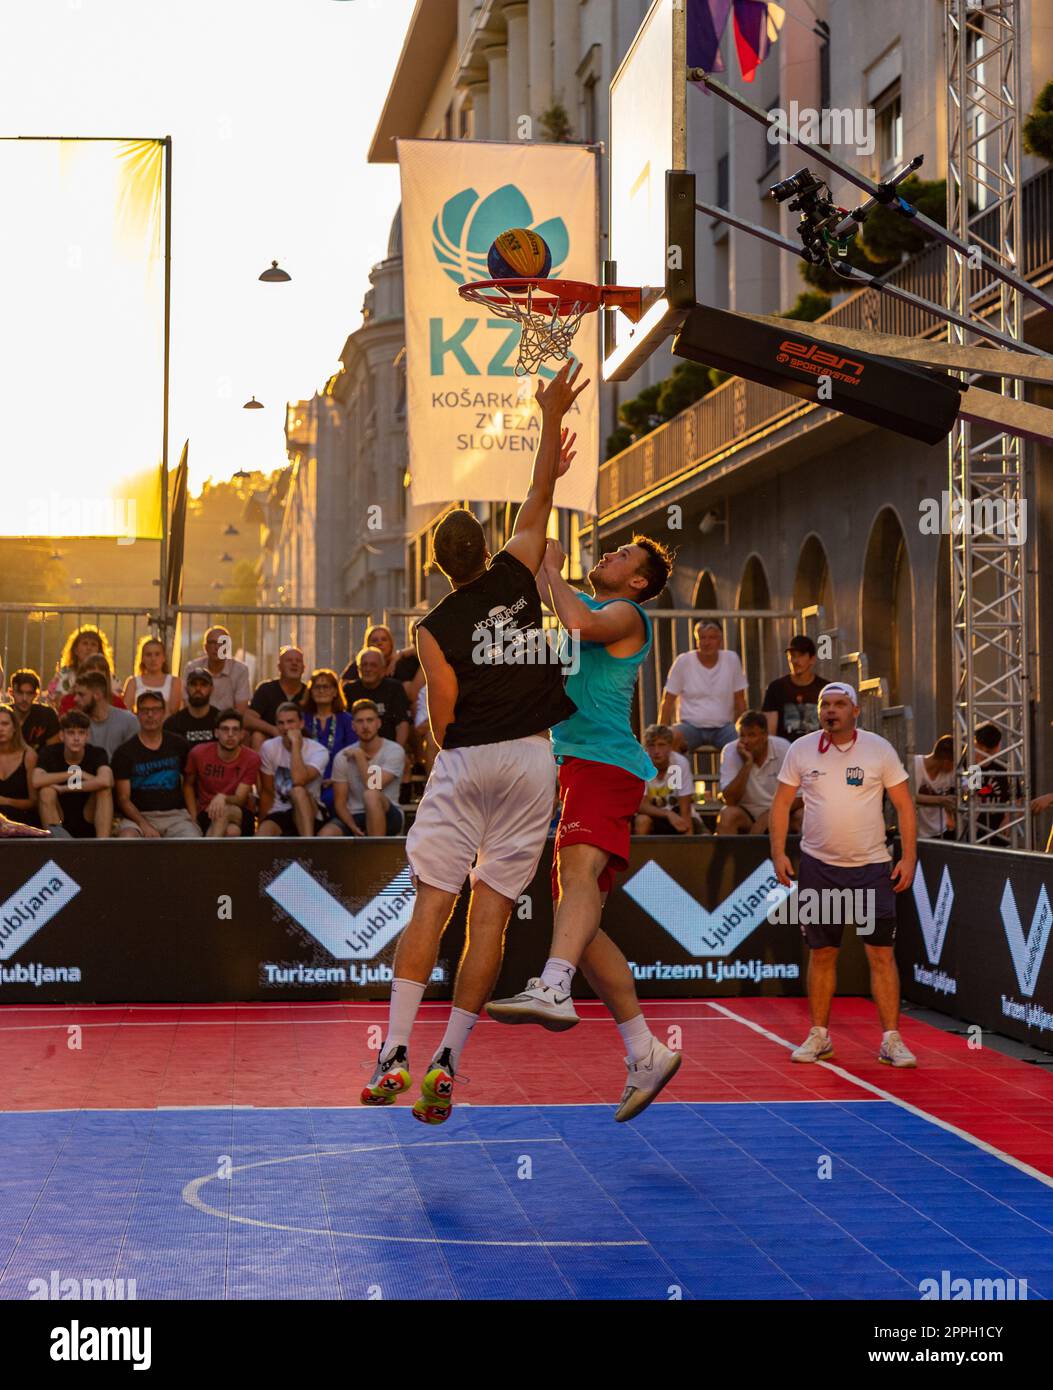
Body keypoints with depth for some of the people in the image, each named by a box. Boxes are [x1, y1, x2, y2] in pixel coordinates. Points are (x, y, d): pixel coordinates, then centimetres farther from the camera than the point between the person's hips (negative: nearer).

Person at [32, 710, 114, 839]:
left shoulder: (97, 754, -10)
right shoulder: (49, 752, -8)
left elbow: (106, 781, -33)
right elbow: (36, 781, -28)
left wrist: (66, 788, -27)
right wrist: (74, 773, -23)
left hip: (89, 818, 0)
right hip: (59, 819, 0)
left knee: (105, 789, -26)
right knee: (46, 790, -26)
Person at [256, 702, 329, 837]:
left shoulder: (318, 751, -12)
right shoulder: (269, 747, -2)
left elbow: (298, 781, -31)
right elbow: (267, 792, 4)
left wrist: (295, 743, -25)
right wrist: (262, 824, -2)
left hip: (307, 816, -1)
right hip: (278, 813, 1)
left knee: (298, 791, -37)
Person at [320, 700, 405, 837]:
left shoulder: (394, 751, -7)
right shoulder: (343, 757, 4)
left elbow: (373, 787, -20)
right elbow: (340, 801, 3)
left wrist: (359, 755, -11)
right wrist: (353, 827, -15)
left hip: (387, 817, -3)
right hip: (353, 817, 3)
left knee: (370, 795, -37)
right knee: (325, 835, -28)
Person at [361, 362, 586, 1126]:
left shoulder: (434, 629, -2)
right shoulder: (516, 577, 2)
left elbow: (444, 722, -1)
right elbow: (541, 498, 14)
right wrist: (553, 416, 16)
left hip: (464, 763, -1)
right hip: (531, 760, 1)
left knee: (431, 906, 4)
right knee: (492, 915, 2)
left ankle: (395, 1054, -4)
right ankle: (447, 1063, 1)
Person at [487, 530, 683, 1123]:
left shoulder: (626, 614, 0)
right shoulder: (586, 605, 27)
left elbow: (579, 624, -22)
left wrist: (553, 568, -7)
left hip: (604, 763, -10)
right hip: (579, 769, 10)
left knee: (579, 871, -36)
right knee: (579, 920, 4)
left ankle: (553, 990, -61)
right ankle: (646, 1052, 8)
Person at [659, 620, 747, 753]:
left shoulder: (732, 660, 2)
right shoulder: (683, 661, -3)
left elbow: (739, 701, 8)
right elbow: (668, 701, 0)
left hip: (722, 726, 1)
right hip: (691, 725, -1)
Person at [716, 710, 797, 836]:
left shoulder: (783, 748, -12)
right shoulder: (730, 752, -12)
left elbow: (799, 797, -12)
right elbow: (729, 800, -19)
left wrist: (768, 817, -21)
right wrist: (747, 764, -25)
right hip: (746, 815, -1)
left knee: (801, 816, -28)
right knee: (728, 815, -30)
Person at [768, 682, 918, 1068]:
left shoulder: (879, 749, -2)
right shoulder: (801, 750, 2)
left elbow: (904, 804, 1)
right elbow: (781, 803, 8)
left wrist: (908, 857, -6)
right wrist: (778, 852, -1)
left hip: (872, 866, -1)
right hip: (818, 864, 1)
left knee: (881, 953, -4)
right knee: (821, 953, 6)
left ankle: (891, 1040, 1)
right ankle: (819, 1036, 17)